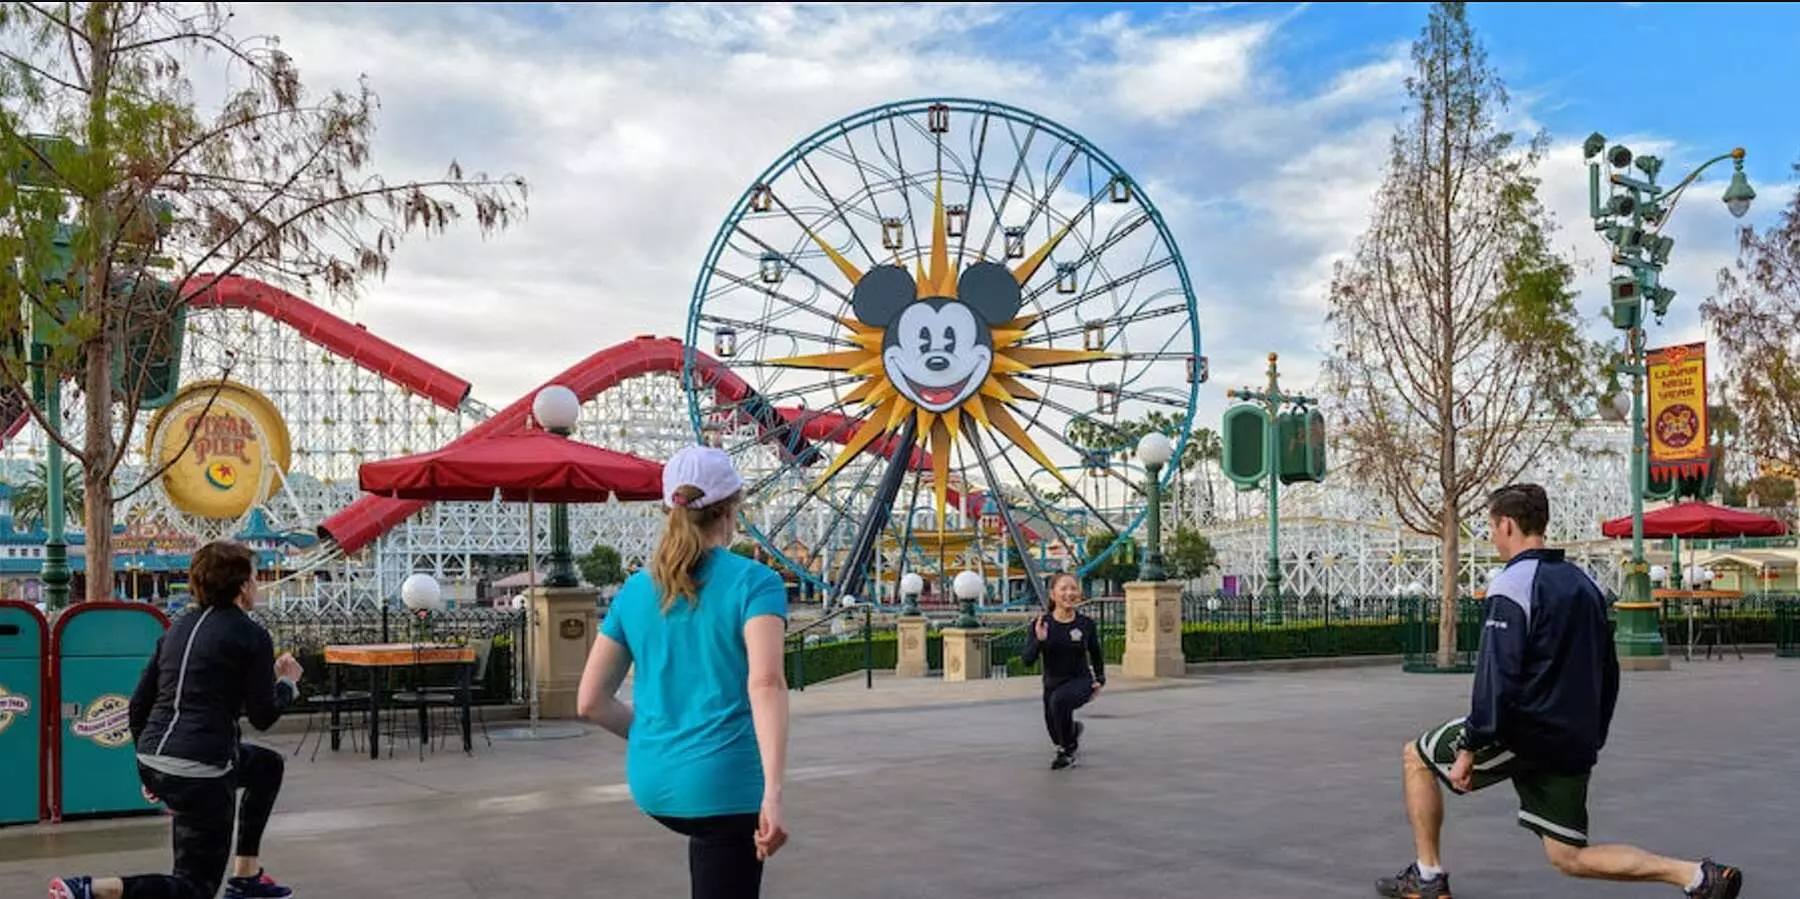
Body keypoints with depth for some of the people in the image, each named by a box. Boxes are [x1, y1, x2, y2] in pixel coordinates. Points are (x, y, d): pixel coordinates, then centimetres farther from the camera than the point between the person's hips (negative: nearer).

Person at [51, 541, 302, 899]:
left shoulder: (179, 628, 15)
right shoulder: (251, 636, -7)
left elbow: (138, 703, 16)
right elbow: (262, 717, -3)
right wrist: (288, 683, 17)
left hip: (151, 761, 8)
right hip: (199, 771, -8)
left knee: (268, 765, 31)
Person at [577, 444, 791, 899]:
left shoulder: (635, 589, 6)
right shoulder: (754, 581, -8)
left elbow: (590, 702, 7)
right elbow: (766, 684, -23)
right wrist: (773, 795, -28)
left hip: (652, 784, 5)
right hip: (723, 783, -5)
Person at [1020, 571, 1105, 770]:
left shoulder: (1087, 624, -10)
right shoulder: (1040, 625, -13)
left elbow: (1096, 654, 10)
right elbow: (1027, 660, -20)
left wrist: (1100, 679, 1)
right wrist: (1039, 641, -36)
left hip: (1080, 682, -2)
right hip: (1052, 684, 2)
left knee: (1059, 699, -36)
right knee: (1057, 736, 16)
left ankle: (1068, 750, -13)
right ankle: (1073, 730, 55)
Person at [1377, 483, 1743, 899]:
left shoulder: (1512, 583, -12)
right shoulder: (1583, 583, 14)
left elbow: (1497, 676, -20)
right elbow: (1608, 673, 19)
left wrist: (1470, 747, -18)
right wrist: (1590, 738, 25)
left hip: (1522, 733, -8)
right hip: (1572, 746, 8)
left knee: (1417, 756, 12)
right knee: (1569, 857, 12)